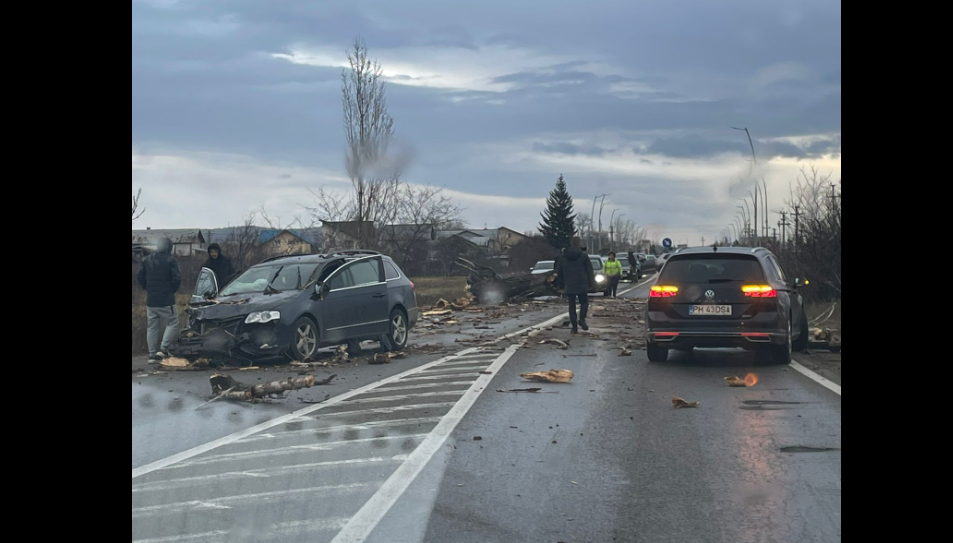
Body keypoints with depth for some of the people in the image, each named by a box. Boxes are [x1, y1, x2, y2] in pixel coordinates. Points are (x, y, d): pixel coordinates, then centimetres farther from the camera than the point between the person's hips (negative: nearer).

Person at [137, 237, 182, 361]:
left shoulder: (147, 260, 8)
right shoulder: (170, 260, -10)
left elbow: (139, 276, 11)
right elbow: (177, 278, -16)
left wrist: (148, 289, 17)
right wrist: (172, 290, 0)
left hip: (150, 300, 6)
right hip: (166, 300, -6)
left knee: (153, 327, 12)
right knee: (172, 324, 2)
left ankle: (152, 354, 12)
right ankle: (163, 349, -11)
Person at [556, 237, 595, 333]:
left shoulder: (564, 256, 6)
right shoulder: (583, 255, -4)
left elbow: (559, 271, 13)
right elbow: (589, 271, -2)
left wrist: (562, 283, 23)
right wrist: (592, 283, 6)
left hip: (569, 286, 2)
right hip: (582, 285, -2)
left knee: (572, 305, 6)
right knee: (584, 302, 9)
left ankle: (574, 326, 1)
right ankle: (581, 319, -15)